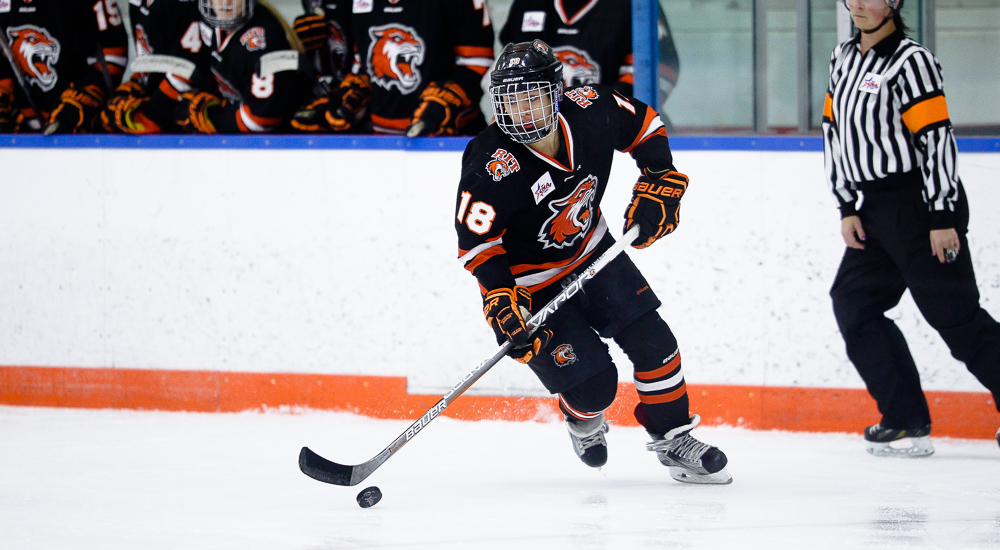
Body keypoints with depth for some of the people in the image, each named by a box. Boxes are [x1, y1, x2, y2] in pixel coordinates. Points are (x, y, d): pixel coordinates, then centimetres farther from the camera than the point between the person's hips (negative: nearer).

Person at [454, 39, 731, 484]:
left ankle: (673, 439, 16)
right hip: (533, 283, -5)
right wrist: (500, 302, -33)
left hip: (593, 253, 5)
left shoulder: (591, 111, -19)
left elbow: (643, 125, 2)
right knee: (593, 383, -10)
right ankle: (583, 424, 27)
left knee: (652, 341, -3)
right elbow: (477, 240, -24)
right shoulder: (491, 165, -31)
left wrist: (658, 184, -7)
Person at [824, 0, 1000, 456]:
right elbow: (834, 129, 14)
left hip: (921, 204, -9)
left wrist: (943, 218, -21)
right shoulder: (844, 58, 12)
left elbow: (936, 137, -19)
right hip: (876, 210, 9)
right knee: (853, 301, 5)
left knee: (953, 313, -10)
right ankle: (906, 421, 6)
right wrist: (847, 207, 7)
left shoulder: (910, 61, -14)